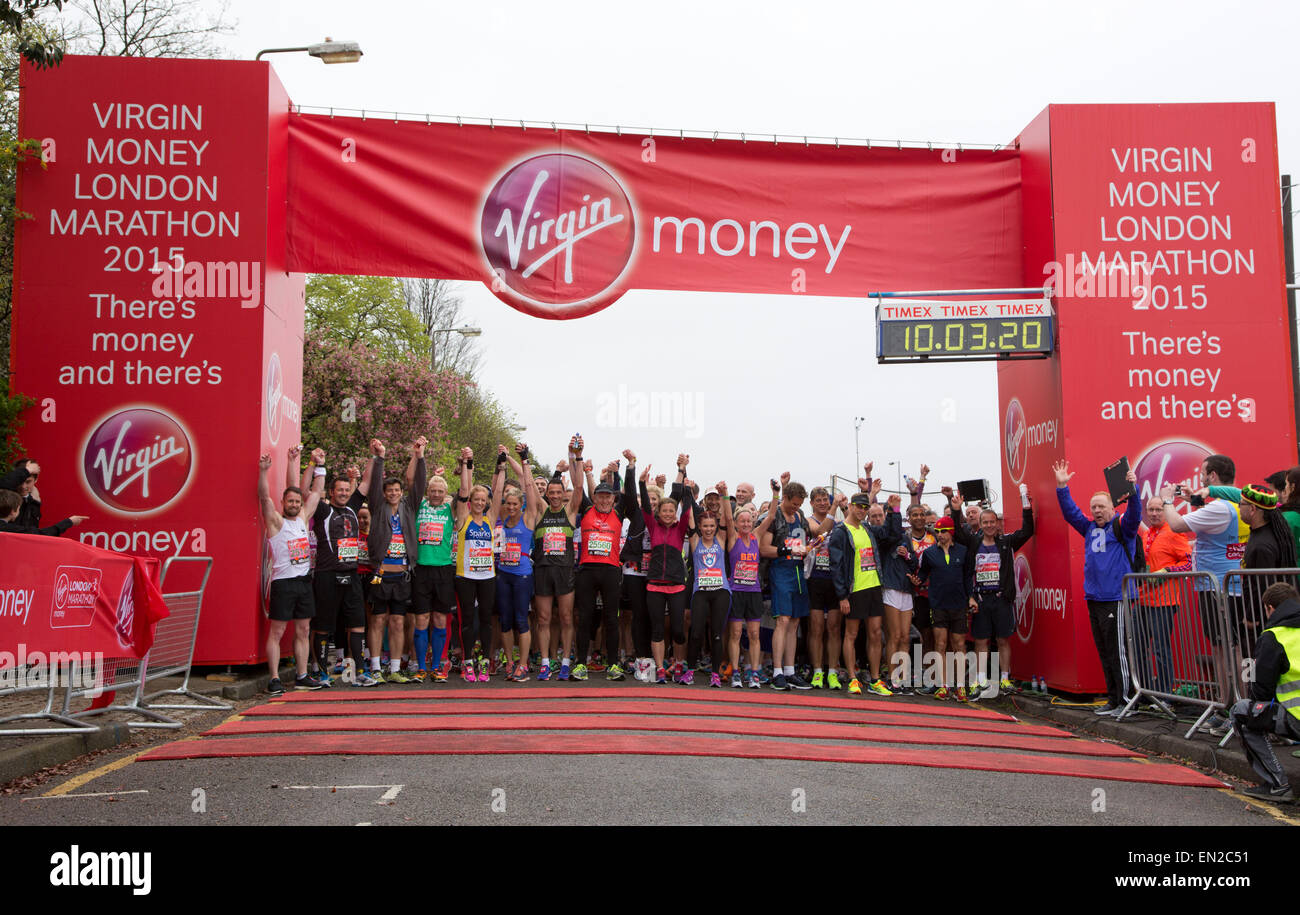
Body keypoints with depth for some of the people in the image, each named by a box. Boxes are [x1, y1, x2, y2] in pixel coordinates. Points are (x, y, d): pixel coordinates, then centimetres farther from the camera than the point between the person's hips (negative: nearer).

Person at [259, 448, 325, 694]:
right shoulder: (276, 522, -3)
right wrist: (263, 471, -27)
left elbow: (316, 491, 17)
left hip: (304, 580, 6)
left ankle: (302, 676, 15)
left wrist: (319, 466, 14)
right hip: (283, 582, -6)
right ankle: (274, 679, -1)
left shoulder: (302, 518, 12)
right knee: (276, 632, -3)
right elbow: (265, 497, -16)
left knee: (303, 630, 9)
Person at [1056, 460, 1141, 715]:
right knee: (1105, 655, 11)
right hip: (1094, 599, 7)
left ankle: (1127, 701, -1)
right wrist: (1062, 487, 11)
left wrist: (1132, 489, -32)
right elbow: (1070, 512, 18)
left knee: (1118, 654, -7)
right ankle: (1113, 700, 18)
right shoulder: (1090, 529, 16)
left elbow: (1134, 513, -18)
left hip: (1116, 600, -7)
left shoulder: (1122, 528, -1)